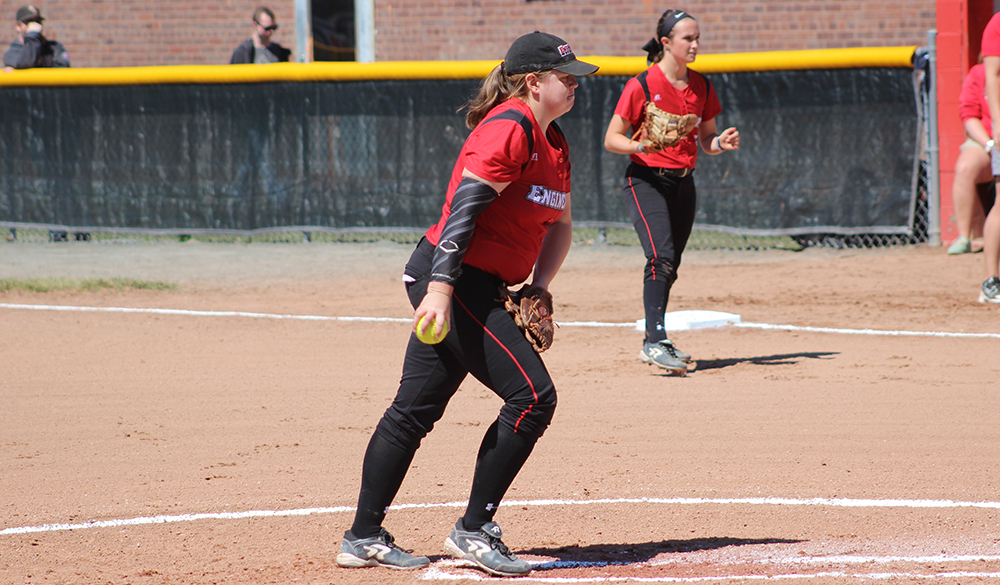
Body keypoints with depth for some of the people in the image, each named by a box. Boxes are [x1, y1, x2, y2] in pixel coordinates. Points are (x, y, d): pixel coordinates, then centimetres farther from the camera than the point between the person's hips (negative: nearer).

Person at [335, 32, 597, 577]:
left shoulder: (552, 142, 16)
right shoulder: (509, 128, -15)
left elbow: (559, 226, 24)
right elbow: (463, 208, -22)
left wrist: (536, 288, 9)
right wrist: (441, 287, -29)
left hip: (479, 288, 10)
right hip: (455, 280, -10)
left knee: (415, 409, 12)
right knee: (532, 395, -12)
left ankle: (364, 537, 17)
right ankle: (473, 531, -7)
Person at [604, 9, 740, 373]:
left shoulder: (701, 86, 8)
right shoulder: (642, 85, -9)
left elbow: (706, 141, 16)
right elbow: (612, 139, -8)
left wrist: (722, 143, -7)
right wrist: (640, 146, -27)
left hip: (683, 182, 6)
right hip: (646, 181, -6)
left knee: (669, 266, 7)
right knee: (661, 257, -22)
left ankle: (653, 344, 18)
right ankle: (656, 342, -28)